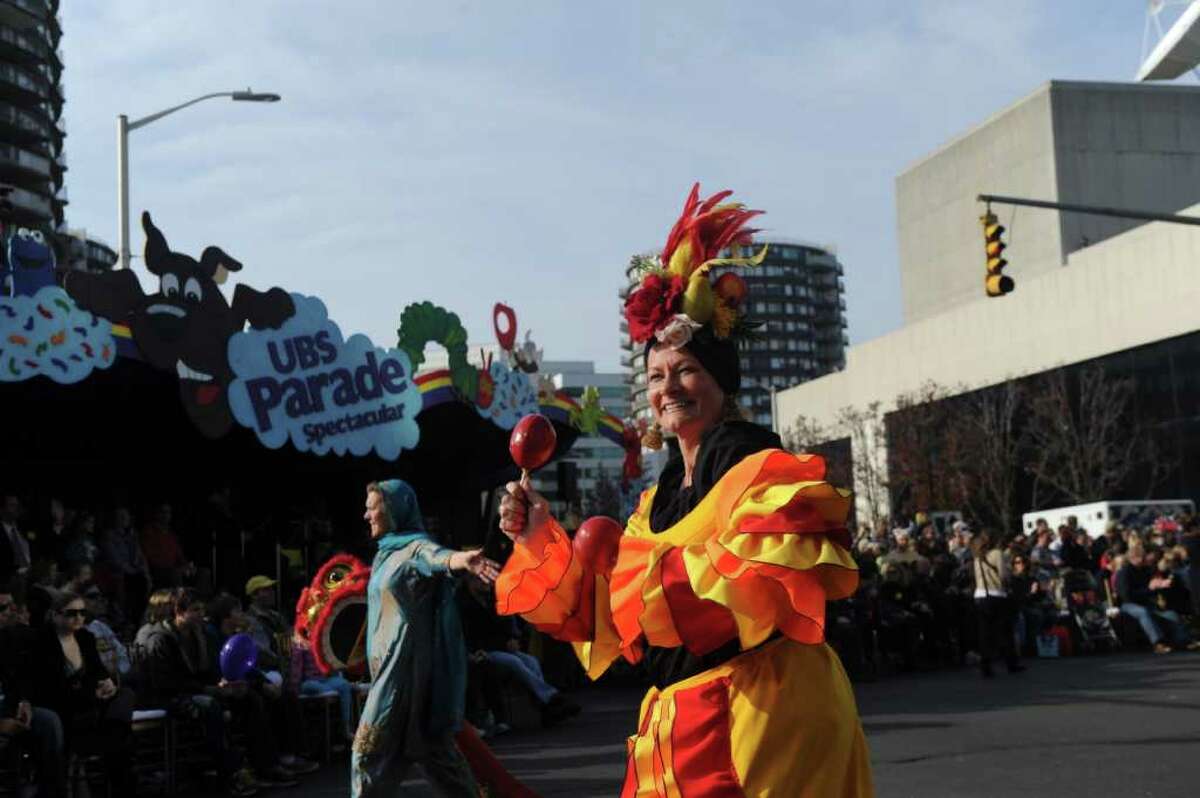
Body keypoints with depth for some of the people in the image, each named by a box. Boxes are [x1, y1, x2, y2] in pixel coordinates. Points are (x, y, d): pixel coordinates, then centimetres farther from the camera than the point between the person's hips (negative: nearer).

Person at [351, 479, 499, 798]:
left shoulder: (416, 548, -14)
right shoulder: (387, 552, 14)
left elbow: (438, 557, -38)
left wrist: (460, 559, -60)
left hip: (406, 665, -9)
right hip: (392, 664, 9)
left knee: (370, 746, -5)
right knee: (429, 742, 11)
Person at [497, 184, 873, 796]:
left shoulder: (766, 475, -8)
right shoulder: (659, 499, 14)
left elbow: (765, 588, -24)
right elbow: (605, 611, 15)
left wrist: (651, 570, -19)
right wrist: (541, 540, 3)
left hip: (764, 725, -7)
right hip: (676, 730, 7)